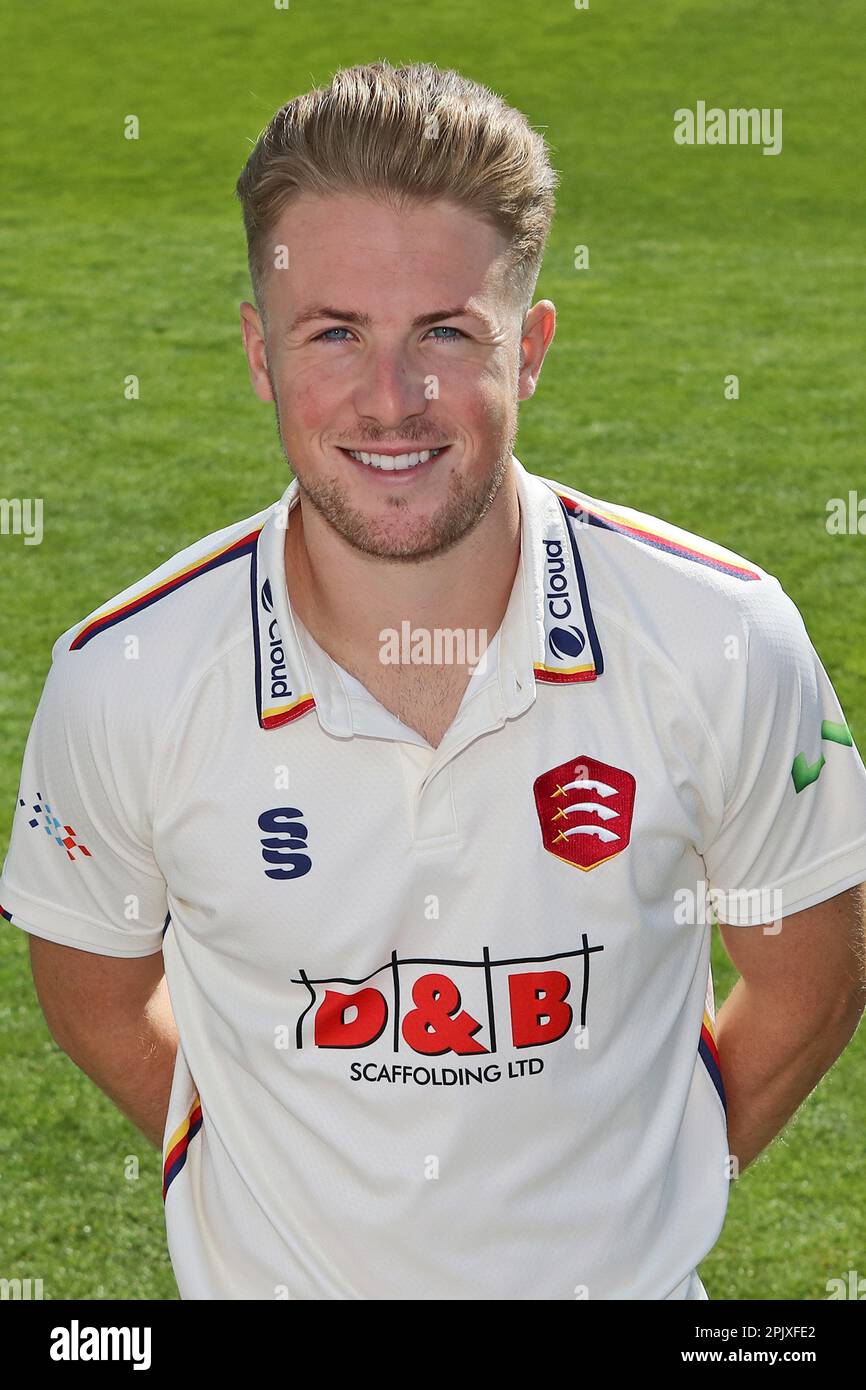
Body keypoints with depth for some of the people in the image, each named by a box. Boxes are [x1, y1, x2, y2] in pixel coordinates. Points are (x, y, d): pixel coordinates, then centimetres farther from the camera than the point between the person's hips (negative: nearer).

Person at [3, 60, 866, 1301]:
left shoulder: (729, 647, -20)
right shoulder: (124, 684, -20)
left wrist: (647, 1189, -3)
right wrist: (285, 1182, -4)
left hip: (623, 1275, 0)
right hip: (273, 1275, 0)